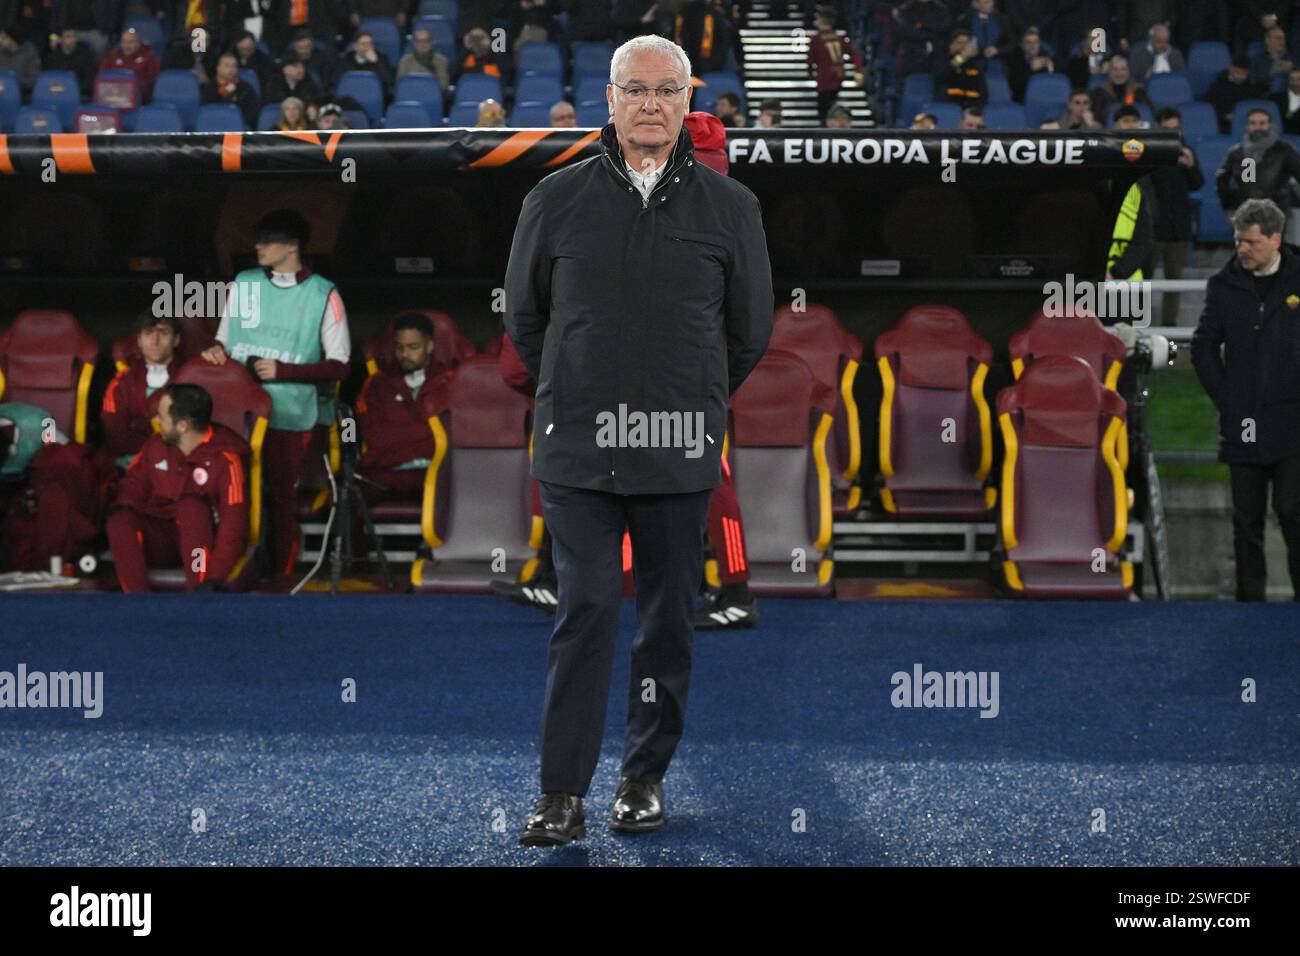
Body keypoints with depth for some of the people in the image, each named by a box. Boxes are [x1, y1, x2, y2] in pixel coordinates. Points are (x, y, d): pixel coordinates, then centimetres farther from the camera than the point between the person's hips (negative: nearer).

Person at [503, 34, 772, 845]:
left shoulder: (730, 207, 5)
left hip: (681, 453, 1)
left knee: (670, 619, 7)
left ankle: (646, 778, 19)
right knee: (586, 611, -5)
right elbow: (523, 315, 15)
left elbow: (750, 330, 14)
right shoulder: (557, 200, 4)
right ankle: (563, 795, -2)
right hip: (578, 450, -1)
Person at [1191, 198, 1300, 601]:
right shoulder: (1224, 285, 7)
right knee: (1247, 519, 8)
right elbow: (1203, 346, 13)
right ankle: (1249, 596, 15)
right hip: (1243, 424, 3)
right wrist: (1224, 398, 5)